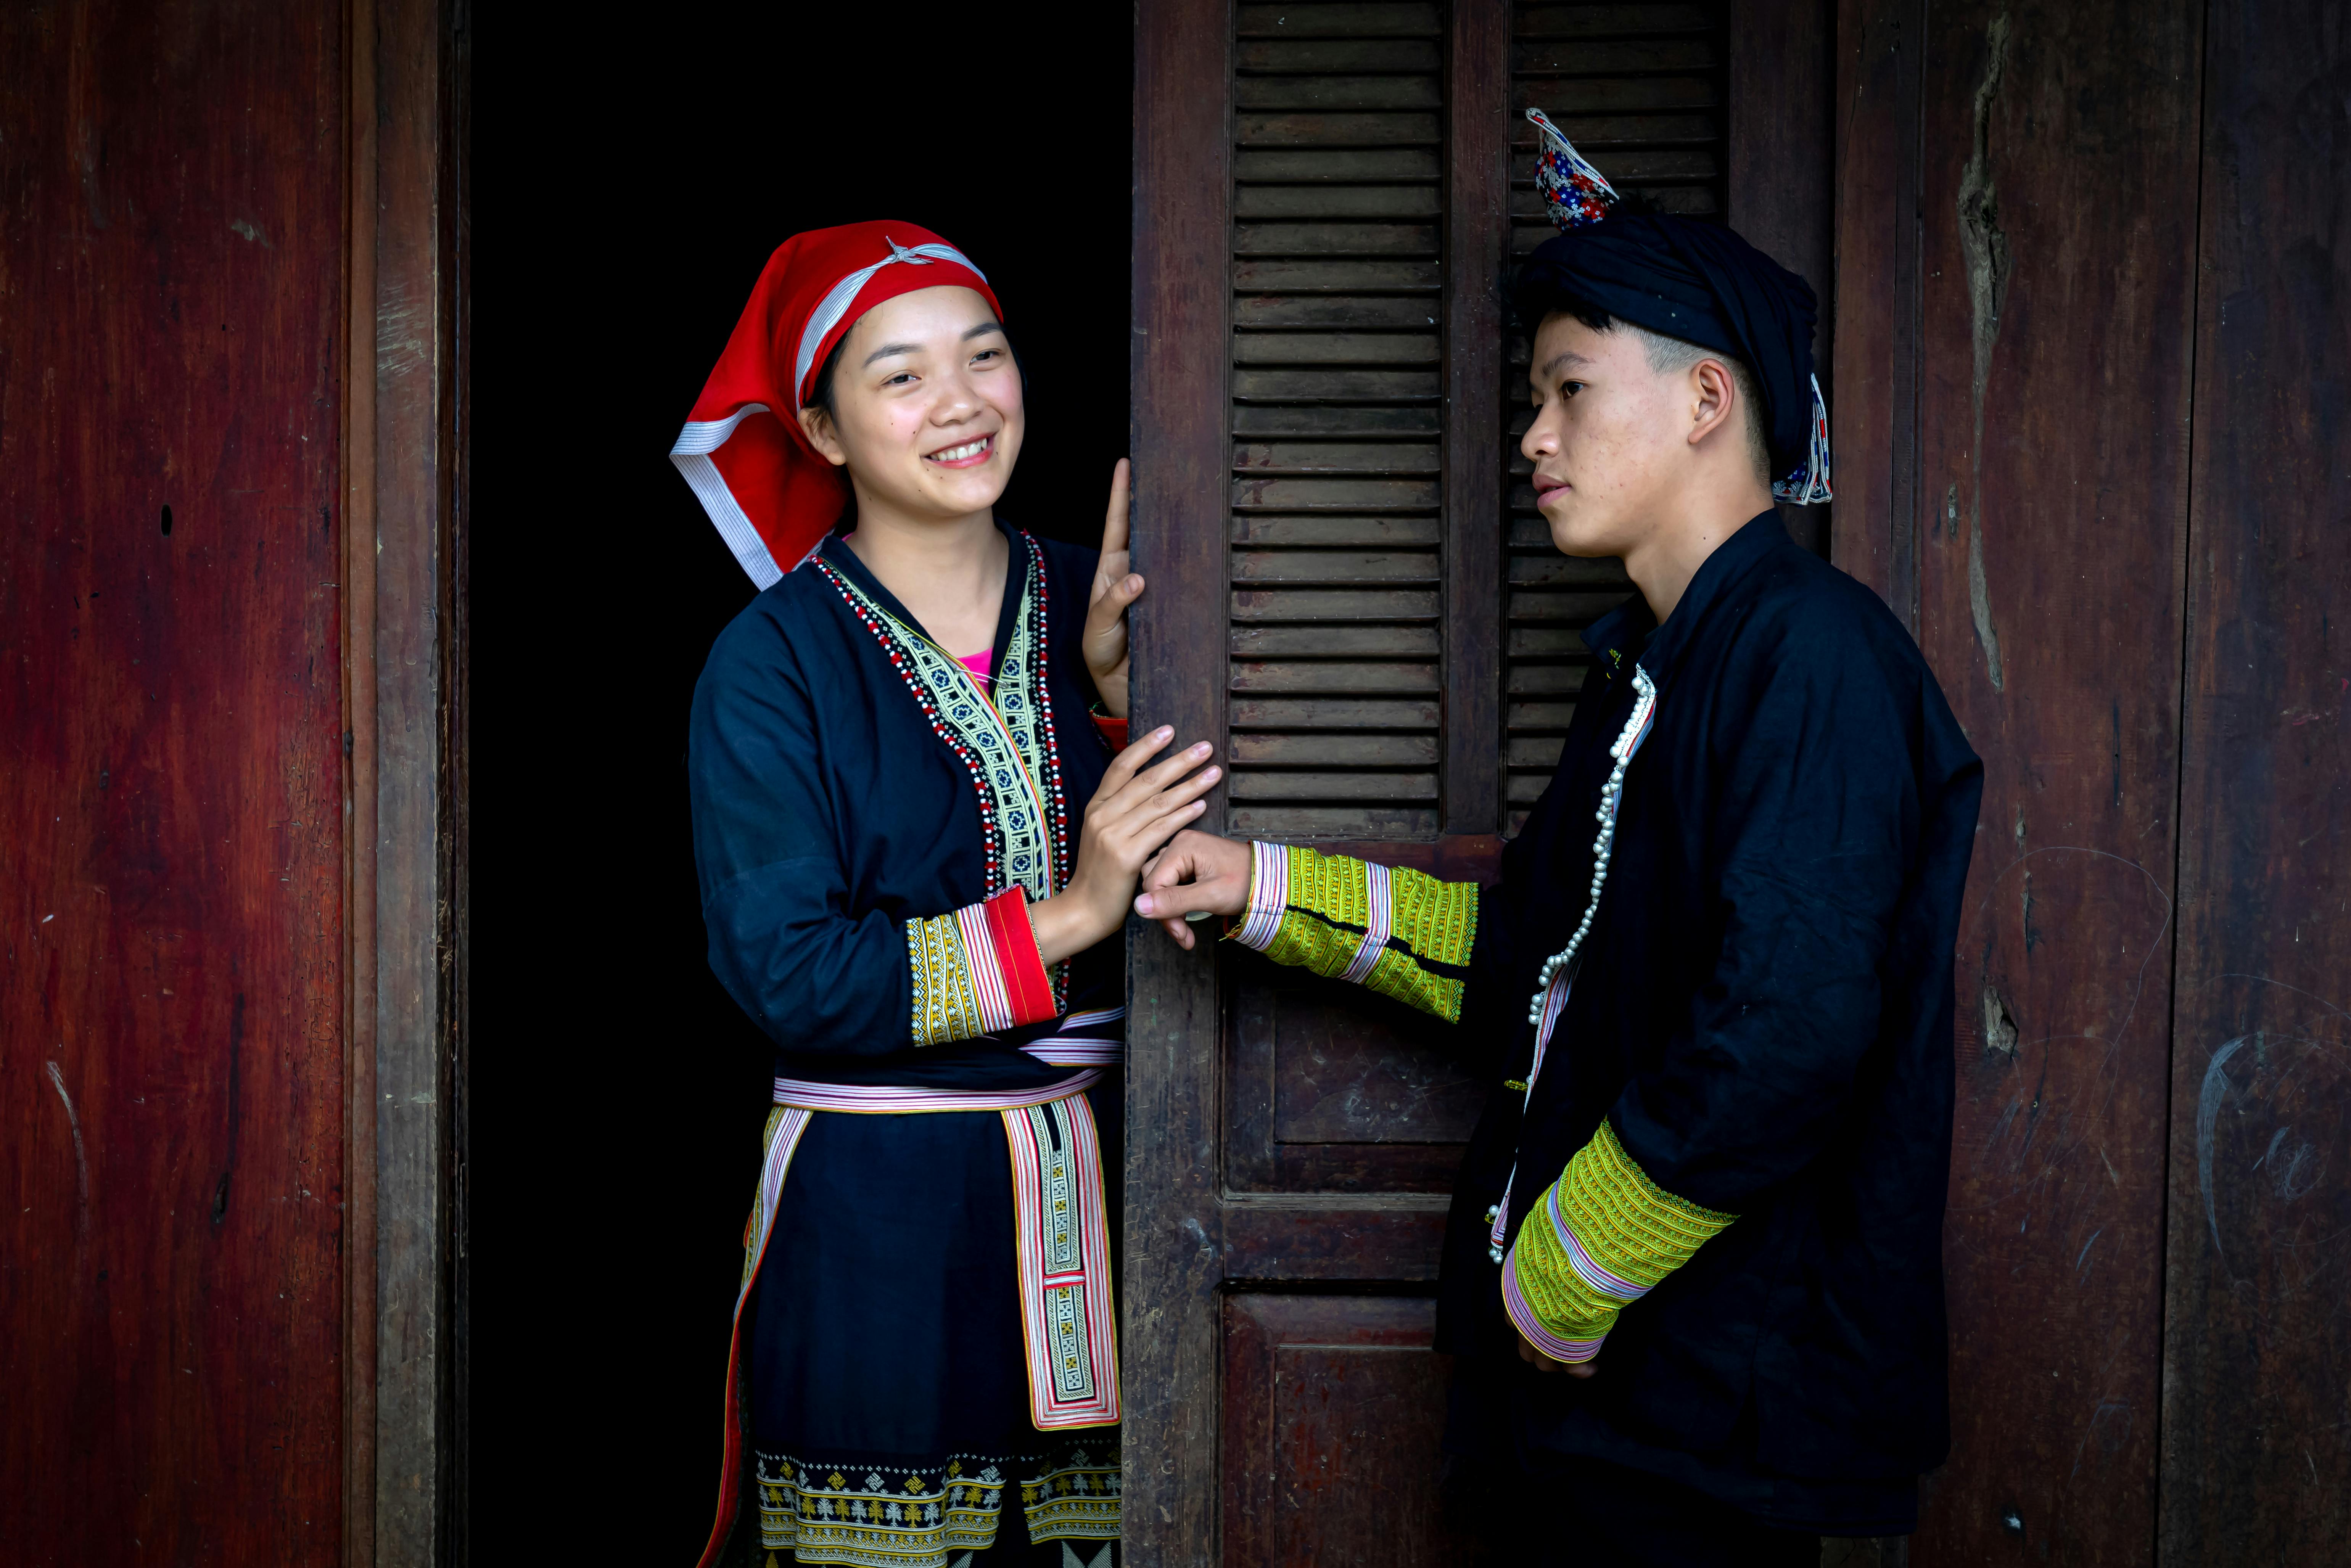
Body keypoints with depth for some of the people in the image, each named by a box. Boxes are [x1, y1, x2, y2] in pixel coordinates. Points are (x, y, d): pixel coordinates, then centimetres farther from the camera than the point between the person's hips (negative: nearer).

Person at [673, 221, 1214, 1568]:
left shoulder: (1097, 608, 6)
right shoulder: (771, 667, -6)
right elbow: (786, 973, -13)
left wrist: (1116, 686, -11)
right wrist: (1061, 923, -16)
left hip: (1097, 1195, 4)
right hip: (876, 1220, -3)